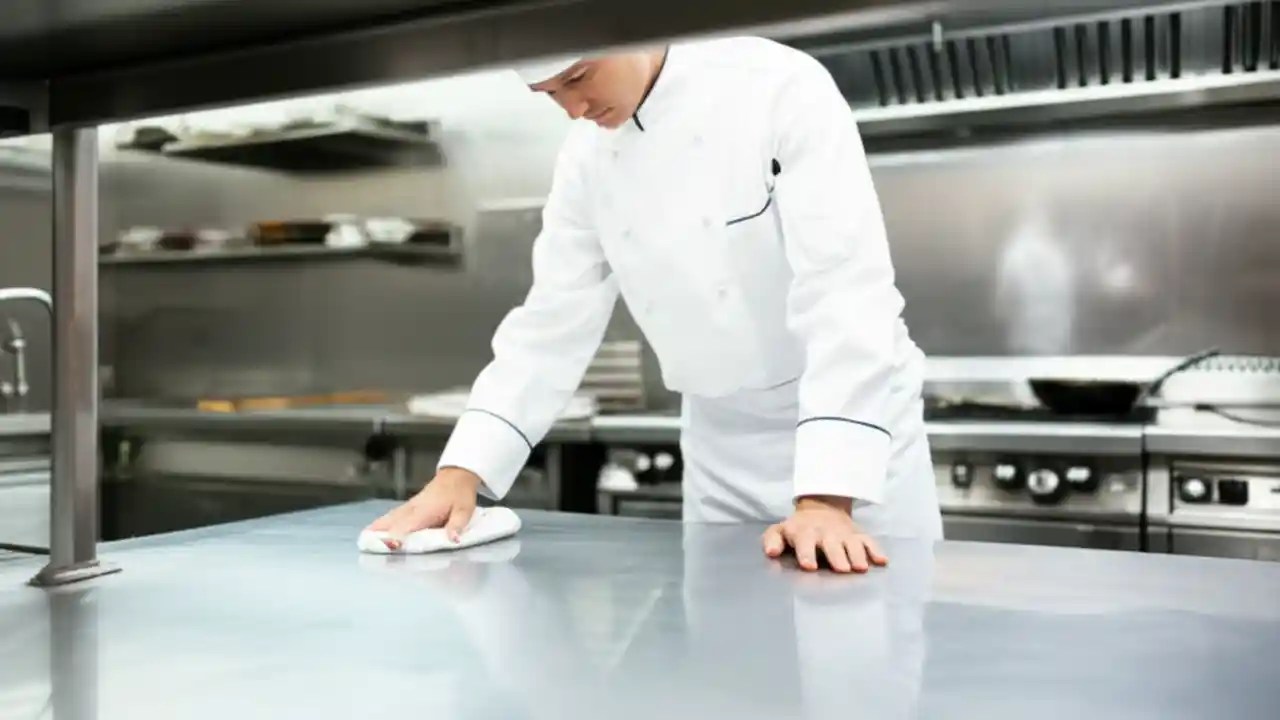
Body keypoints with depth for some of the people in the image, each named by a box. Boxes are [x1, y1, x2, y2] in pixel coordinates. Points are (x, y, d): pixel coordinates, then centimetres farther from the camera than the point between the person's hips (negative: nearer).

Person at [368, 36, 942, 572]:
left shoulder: (783, 88, -19)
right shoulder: (587, 154, -2)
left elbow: (844, 291, -27)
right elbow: (555, 318, 0)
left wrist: (826, 498, -34)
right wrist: (461, 473, -9)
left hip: (858, 428, -4)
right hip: (718, 443, 5)